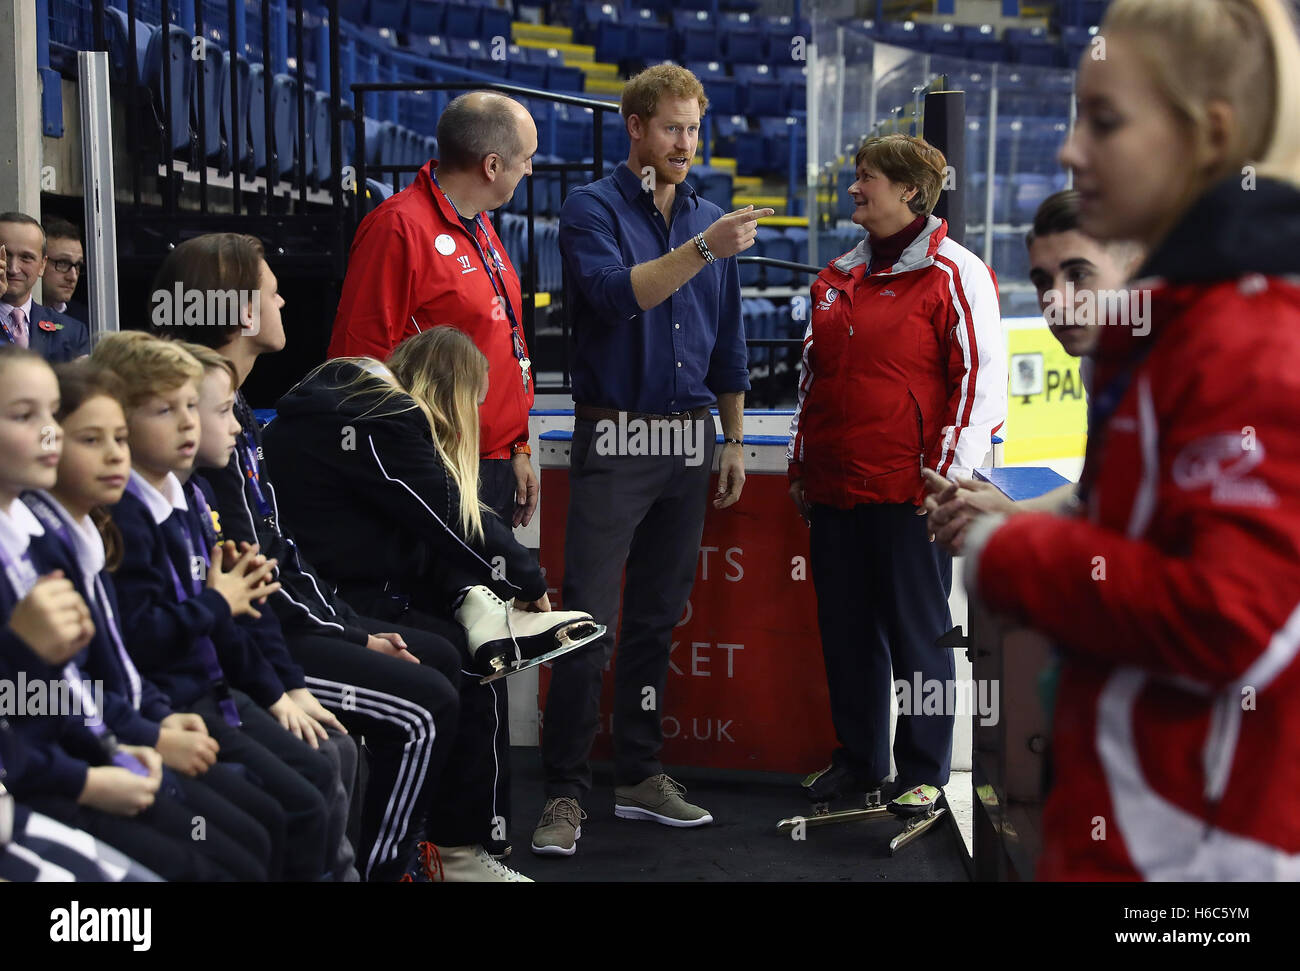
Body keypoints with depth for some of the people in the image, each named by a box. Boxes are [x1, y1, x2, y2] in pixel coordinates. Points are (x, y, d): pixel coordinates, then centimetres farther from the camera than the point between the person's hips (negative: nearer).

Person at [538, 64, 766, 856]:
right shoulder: (593, 210, -2)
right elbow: (616, 293, -22)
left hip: (688, 445, 5)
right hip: (615, 438, -5)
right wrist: (703, 249, -30)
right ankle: (566, 795, 0)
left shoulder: (711, 220, 13)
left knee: (657, 619, 11)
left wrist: (735, 442, 15)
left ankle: (642, 777, 21)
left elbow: (728, 344, 17)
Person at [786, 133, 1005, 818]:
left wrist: (946, 477, -12)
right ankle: (858, 759, 26)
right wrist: (799, 464, 18)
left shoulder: (955, 275, -7)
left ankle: (924, 774, 16)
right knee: (845, 631, 12)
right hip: (833, 492, 7)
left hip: (908, 496, -7)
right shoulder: (839, 277, 15)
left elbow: (981, 381, -10)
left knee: (916, 634, 3)